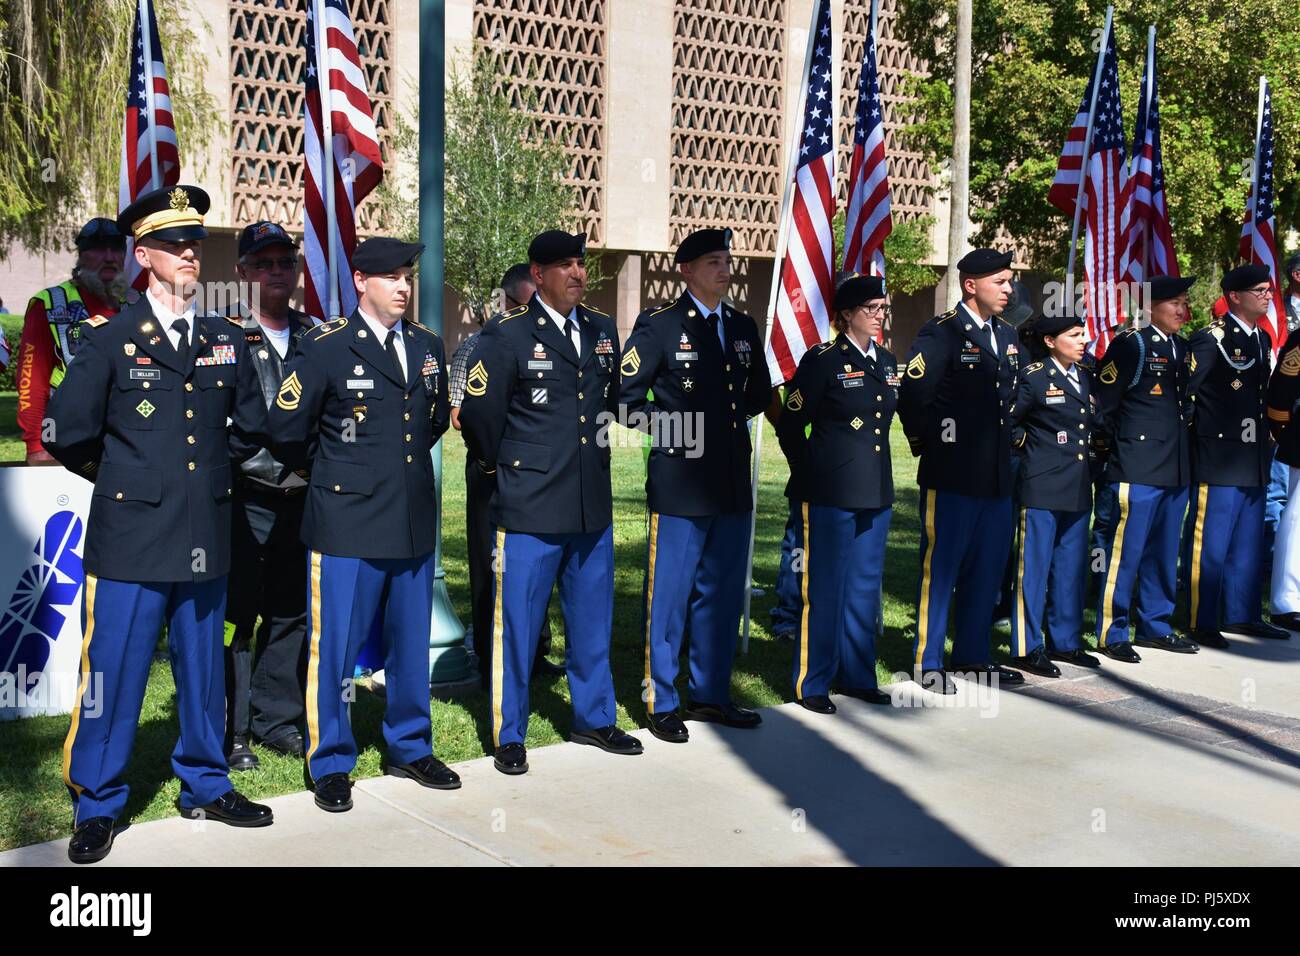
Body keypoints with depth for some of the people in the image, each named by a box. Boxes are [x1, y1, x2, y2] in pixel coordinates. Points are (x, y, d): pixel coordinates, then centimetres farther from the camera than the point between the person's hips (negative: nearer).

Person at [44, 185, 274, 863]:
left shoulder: (227, 342, 9)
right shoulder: (108, 339, -3)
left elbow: (250, 429, 20)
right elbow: (68, 436, -2)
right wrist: (124, 477, 8)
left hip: (206, 542, 4)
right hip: (131, 540, -4)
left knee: (202, 672, 14)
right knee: (113, 675, 1)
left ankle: (205, 787, 30)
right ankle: (96, 806, 17)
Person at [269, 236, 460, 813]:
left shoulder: (427, 346, 9)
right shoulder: (325, 348, -7)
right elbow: (286, 431, -3)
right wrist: (330, 472, 9)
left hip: (415, 524, 5)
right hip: (348, 526, -5)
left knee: (411, 644, 14)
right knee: (336, 646, 2)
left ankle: (409, 749, 30)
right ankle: (330, 765, 17)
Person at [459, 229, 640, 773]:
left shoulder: (602, 331, 10)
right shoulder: (507, 336, -7)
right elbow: (477, 413, -3)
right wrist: (501, 466, 8)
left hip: (592, 505, 5)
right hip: (529, 507, -5)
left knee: (592, 620, 15)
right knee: (517, 622, 3)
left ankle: (593, 718, 31)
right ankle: (508, 736, 16)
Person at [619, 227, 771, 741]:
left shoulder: (743, 327, 13)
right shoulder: (659, 324, -5)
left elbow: (760, 391, 25)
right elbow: (626, 392, -6)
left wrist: (735, 418, 12)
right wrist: (668, 429, -8)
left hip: (733, 484, 6)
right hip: (679, 483, -6)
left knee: (722, 592, 13)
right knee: (669, 593, 0)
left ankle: (710, 694, 26)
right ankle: (661, 703, 11)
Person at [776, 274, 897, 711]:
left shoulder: (887, 362, 12)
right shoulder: (822, 360, -8)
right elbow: (790, 425, -6)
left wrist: (871, 467, 17)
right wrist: (810, 475, -2)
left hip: (875, 493, 7)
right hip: (829, 494, -7)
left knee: (865, 586, 14)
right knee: (823, 588, 1)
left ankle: (856, 674, 26)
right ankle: (813, 683, 12)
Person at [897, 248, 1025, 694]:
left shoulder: (1008, 336, 14)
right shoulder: (940, 334, -10)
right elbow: (912, 397, -15)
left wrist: (1006, 441, 17)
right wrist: (931, 446, -7)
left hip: (997, 477, 8)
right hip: (951, 477, -8)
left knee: (988, 567, 13)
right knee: (939, 567, 0)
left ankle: (972, 654, 26)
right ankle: (929, 662, 10)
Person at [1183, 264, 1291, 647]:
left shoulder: (1262, 338, 15)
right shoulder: (1210, 339, -11)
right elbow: (1182, 390, -14)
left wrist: (1265, 444, 19)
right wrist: (1196, 430, -10)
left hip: (1254, 460, 9)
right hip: (1220, 459, -8)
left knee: (1248, 543, 15)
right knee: (1210, 543, -3)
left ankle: (1241, 614, 25)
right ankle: (1201, 623, 5)